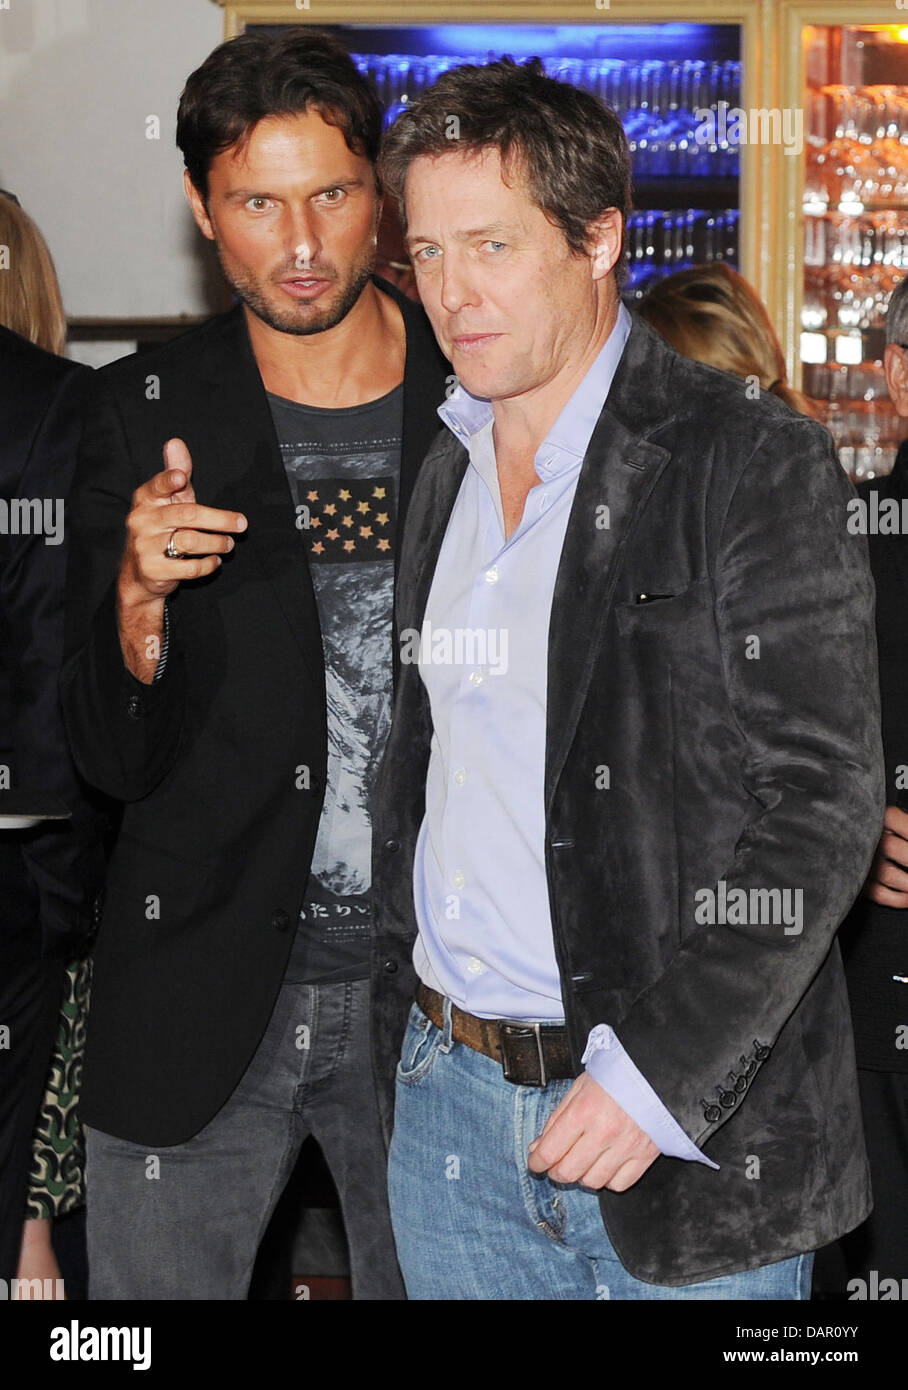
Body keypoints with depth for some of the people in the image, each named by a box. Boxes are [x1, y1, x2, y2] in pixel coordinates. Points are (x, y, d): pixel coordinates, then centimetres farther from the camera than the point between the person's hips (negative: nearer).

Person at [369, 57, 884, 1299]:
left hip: (686, 1122, -6)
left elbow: (820, 803, -15)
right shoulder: (448, 475, 11)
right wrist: (399, 1034, 12)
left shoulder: (753, 465, -11)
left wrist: (659, 1073, -19)